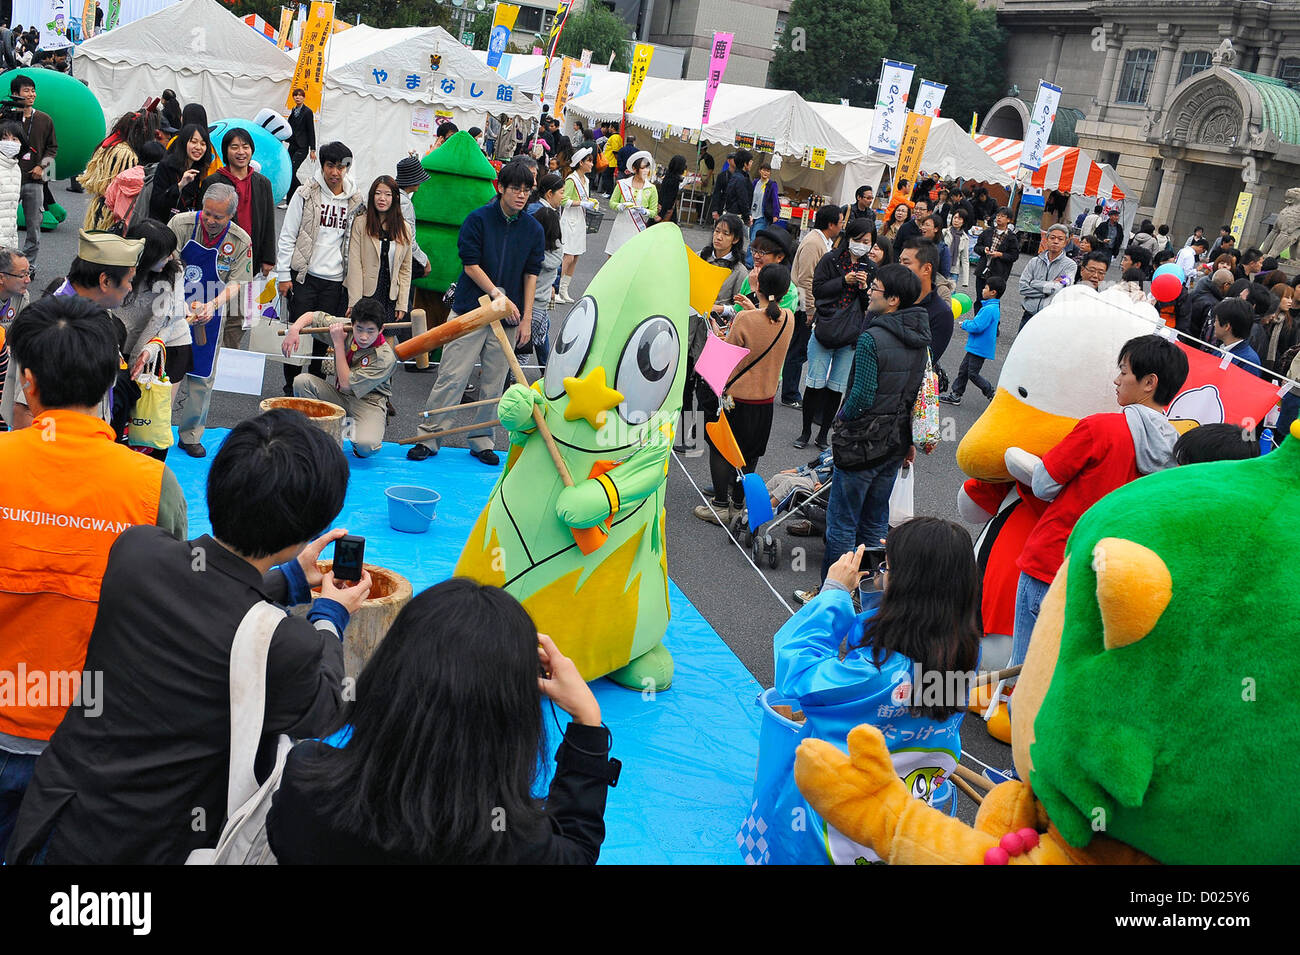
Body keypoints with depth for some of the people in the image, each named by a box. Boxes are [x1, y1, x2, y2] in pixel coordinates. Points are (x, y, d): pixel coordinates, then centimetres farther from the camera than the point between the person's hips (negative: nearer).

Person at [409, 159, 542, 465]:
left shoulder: (534, 229, 5)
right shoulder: (478, 219, -5)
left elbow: (531, 275, 6)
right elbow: (471, 266, -7)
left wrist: (526, 319, 0)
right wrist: (499, 296, -14)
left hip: (508, 316, 3)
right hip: (469, 311, -3)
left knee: (494, 383, 7)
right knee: (452, 377, -3)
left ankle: (482, 440, 20)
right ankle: (428, 437, 7)